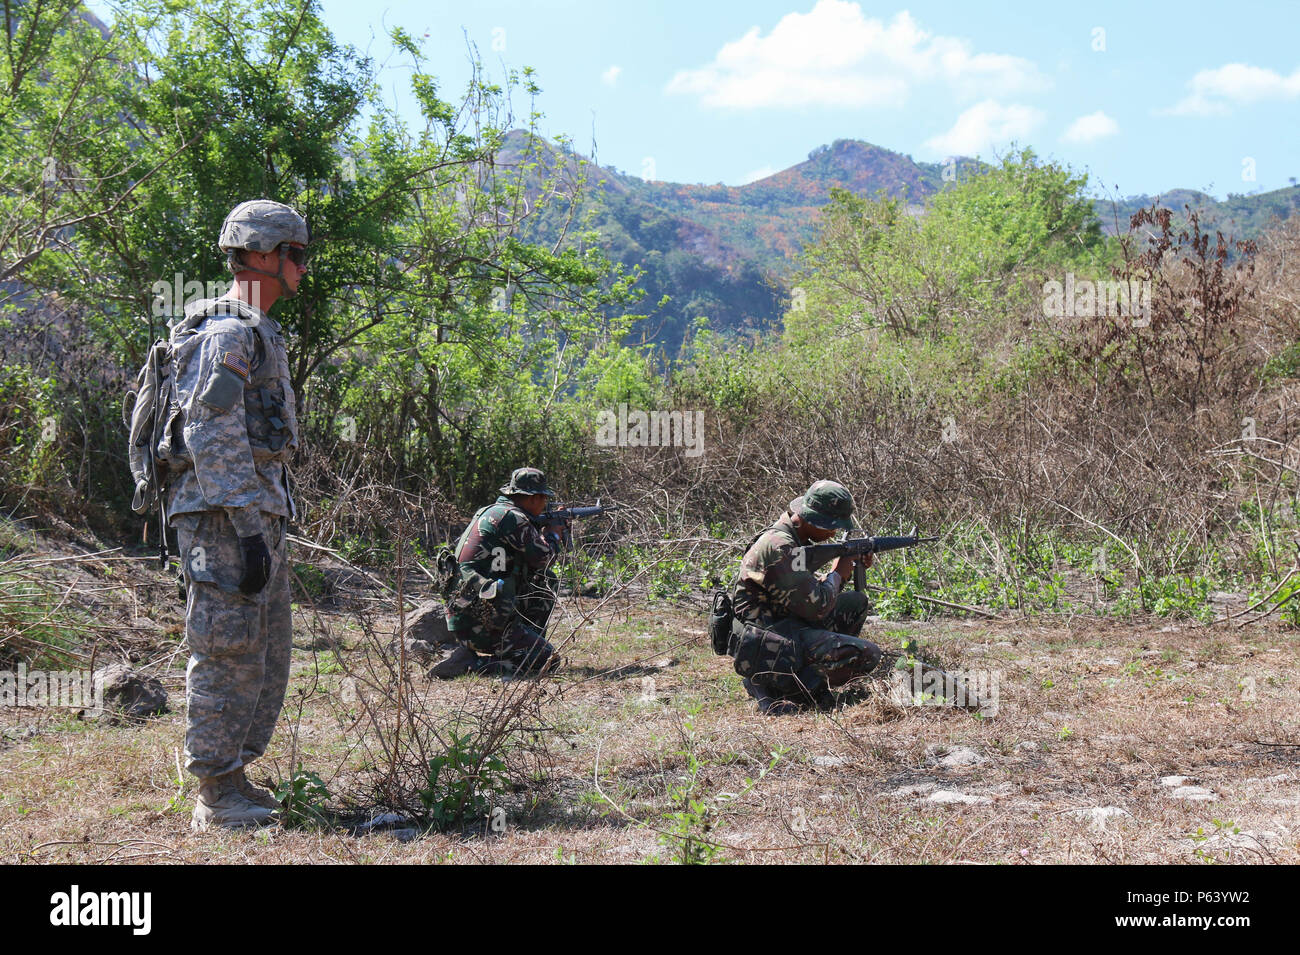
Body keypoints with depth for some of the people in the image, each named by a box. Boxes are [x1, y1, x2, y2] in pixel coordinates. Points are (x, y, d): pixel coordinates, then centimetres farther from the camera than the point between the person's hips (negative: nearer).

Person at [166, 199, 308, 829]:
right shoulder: (226, 334, -13)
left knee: (266, 655, 14)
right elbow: (214, 440, -20)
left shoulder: (256, 333, 19)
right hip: (226, 518, -10)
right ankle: (218, 798, 2)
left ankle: (234, 777, 23)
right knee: (228, 654, -5)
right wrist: (248, 530, -23)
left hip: (259, 516, 10)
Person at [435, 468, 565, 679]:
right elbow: (544, 558, -6)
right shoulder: (513, 517, -12)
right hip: (481, 621, -10)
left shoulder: (488, 512, 16)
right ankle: (469, 662, -12)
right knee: (549, 661, -5)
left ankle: (528, 648, 18)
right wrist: (553, 535, 14)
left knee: (543, 583, 19)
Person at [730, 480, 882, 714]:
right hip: (764, 648, -11)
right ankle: (773, 685, -12)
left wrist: (851, 568, 10)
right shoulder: (779, 548, -21)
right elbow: (816, 608, -20)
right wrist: (837, 574, -2)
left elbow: (810, 589, 22)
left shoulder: (798, 541, 12)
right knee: (868, 655, -17)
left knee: (857, 602, 16)